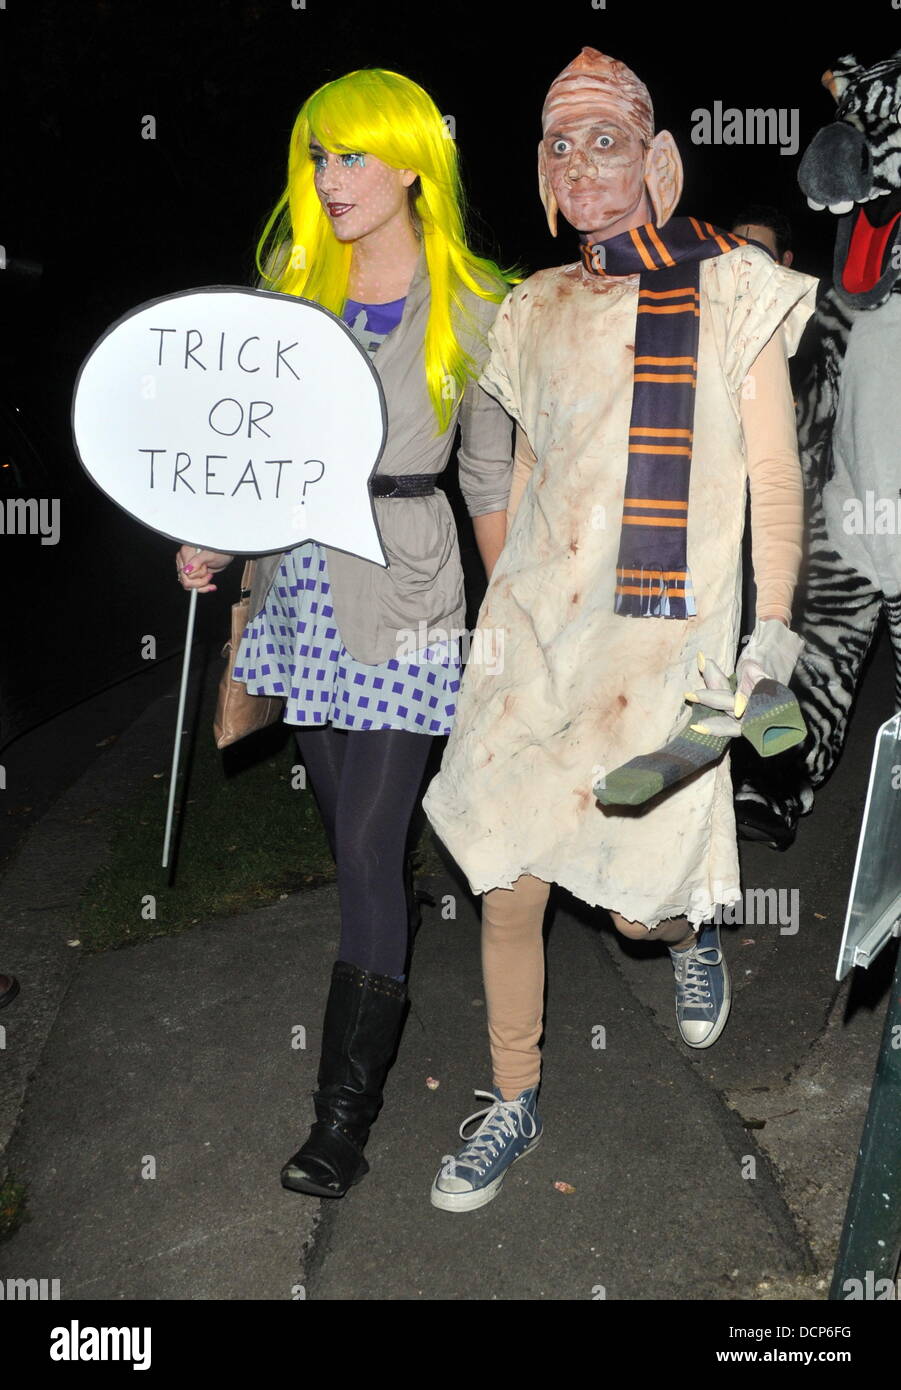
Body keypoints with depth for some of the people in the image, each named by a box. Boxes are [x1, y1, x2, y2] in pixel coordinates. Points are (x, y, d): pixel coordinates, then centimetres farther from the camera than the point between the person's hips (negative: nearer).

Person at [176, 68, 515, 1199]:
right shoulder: (290, 277, 9)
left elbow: (491, 475, 5)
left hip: (402, 592, -4)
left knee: (369, 849, -6)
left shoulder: (470, 304, -1)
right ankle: (384, 997, 39)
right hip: (297, 578, 5)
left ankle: (344, 1114, 2)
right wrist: (214, 538, -1)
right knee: (348, 832, 15)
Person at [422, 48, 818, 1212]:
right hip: (534, 628, 4)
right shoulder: (537, 311, 10)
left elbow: (773, 477, -3)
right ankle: (514, 1103, 26)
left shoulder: (730, 292, -2)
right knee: (505, 890, 5)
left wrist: (773, 630, -11)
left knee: (636, 903, 1)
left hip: (661, 641, -3)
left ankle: (693, 932, 39)